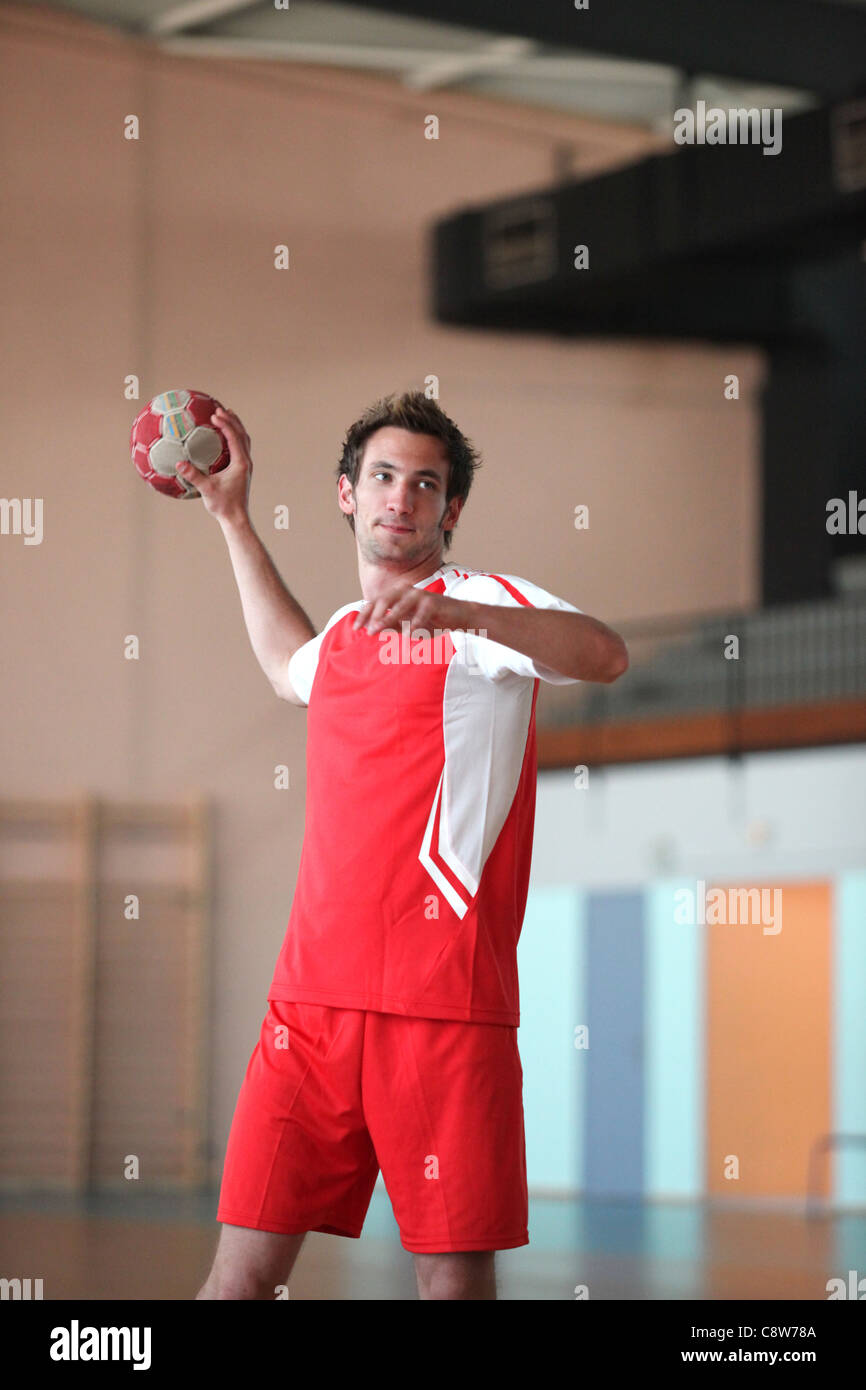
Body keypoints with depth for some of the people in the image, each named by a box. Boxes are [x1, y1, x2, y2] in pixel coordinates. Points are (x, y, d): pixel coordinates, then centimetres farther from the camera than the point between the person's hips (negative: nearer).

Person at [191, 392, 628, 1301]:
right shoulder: (347, 631, 20)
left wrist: (459, 612, -35)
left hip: (445, 1003, -6)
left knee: (456, 1275, -5)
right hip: (313, 994, 6)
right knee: (245, 1267, 0)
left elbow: (606, 656, -21)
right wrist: (233, 517, 46)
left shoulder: (479, 605, 0)